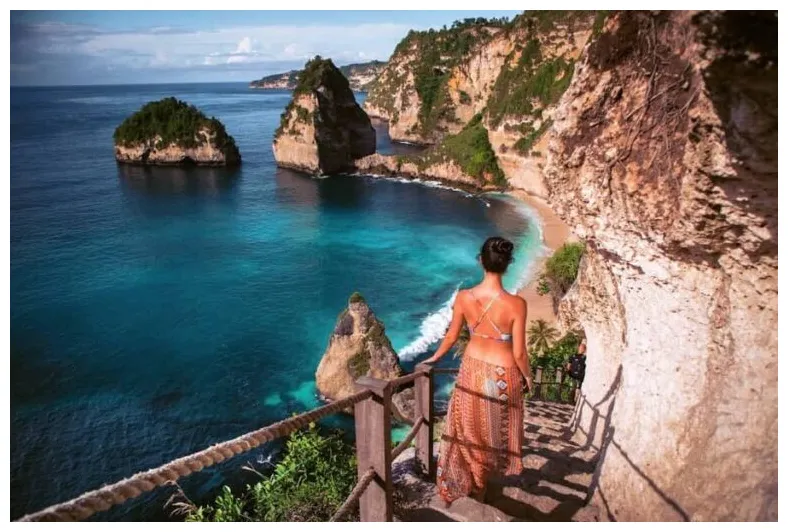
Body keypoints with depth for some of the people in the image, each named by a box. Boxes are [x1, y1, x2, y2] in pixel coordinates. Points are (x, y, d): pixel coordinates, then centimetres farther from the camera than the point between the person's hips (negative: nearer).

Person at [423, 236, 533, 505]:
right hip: (502, 374, -2)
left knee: (467, 427, 22)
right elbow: (519, 353, -17)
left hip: (472, 369, 2)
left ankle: (454, 485, 36)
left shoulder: (463, 297, -17)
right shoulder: (516, 304, -26)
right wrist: (528, 376, 4)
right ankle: (479, 485, 39)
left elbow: (451, 336, -2)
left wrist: (434, 357, 17)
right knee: (493, 428, 21)